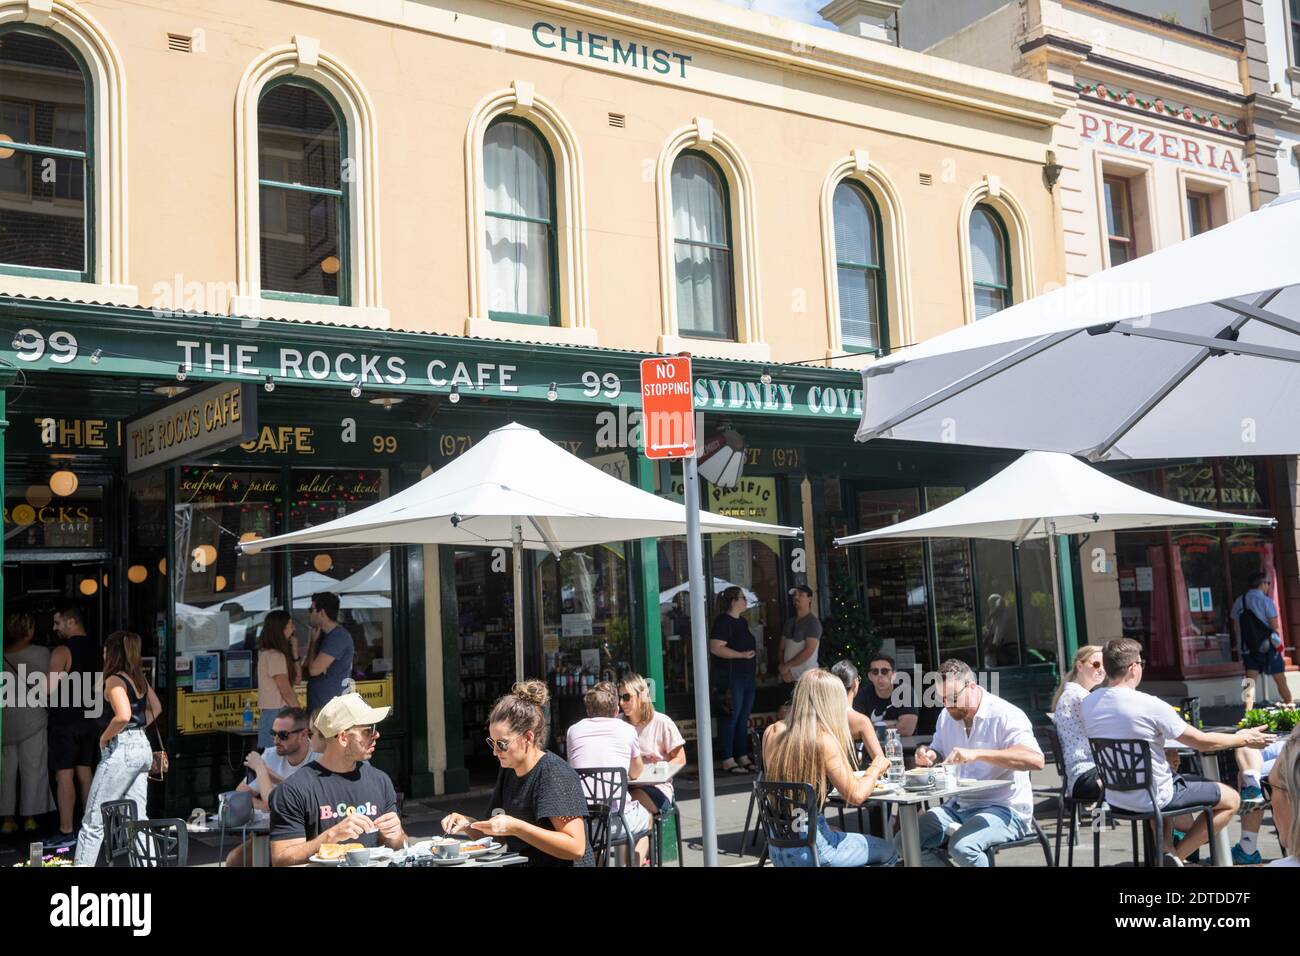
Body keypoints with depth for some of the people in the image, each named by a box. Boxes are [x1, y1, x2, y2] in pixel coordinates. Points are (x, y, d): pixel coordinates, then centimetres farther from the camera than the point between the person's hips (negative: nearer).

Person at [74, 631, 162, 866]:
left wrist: (105, 737, -14)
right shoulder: (139, 678, 10)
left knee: (93, 819, -1)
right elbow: (155, 708, 23)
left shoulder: (114, 680, -13)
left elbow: (123, 715, -28)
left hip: (121, 749, -8)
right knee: (138, 818, 11)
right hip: (142, 747, 8)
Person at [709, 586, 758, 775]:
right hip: (730, 676, -9)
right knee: (730, 718, -5)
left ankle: (743, 757, 21)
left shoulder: (741, 622, 16)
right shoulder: (723, 622, -13)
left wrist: (754, 651, 10)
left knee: (743, 718, 13)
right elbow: (716, 648, -22)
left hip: (747, 675, 9)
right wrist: (742, 655, -22)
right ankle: (728, 761, 0)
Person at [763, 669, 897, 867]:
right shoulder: (824, 741, -16)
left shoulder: (775, 740, 2)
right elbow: (856, 794, -15)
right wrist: (876, 769, 4)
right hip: (811, 848, -7)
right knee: (887, 851, 17)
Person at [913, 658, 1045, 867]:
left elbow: (1036, 759, -28)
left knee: (962, 846, -33)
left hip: (1004, 809, -6)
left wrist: (977, 754, -36)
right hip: (958, 807, 7)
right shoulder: (946, 717, 10)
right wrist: (929, 756, -3)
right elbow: (940, 753, 24)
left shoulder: (1006, 715, -13)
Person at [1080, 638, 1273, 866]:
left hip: (1113, 797, 7)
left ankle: (1165, 846, 21)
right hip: (1150, 799, -6)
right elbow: (1202, 742, -12)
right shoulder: (1150, 705, -23)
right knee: (1231, 799, 12)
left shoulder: (1088, 703, -6)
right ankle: (1175, 856, 5)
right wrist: (1245, 739, 6)